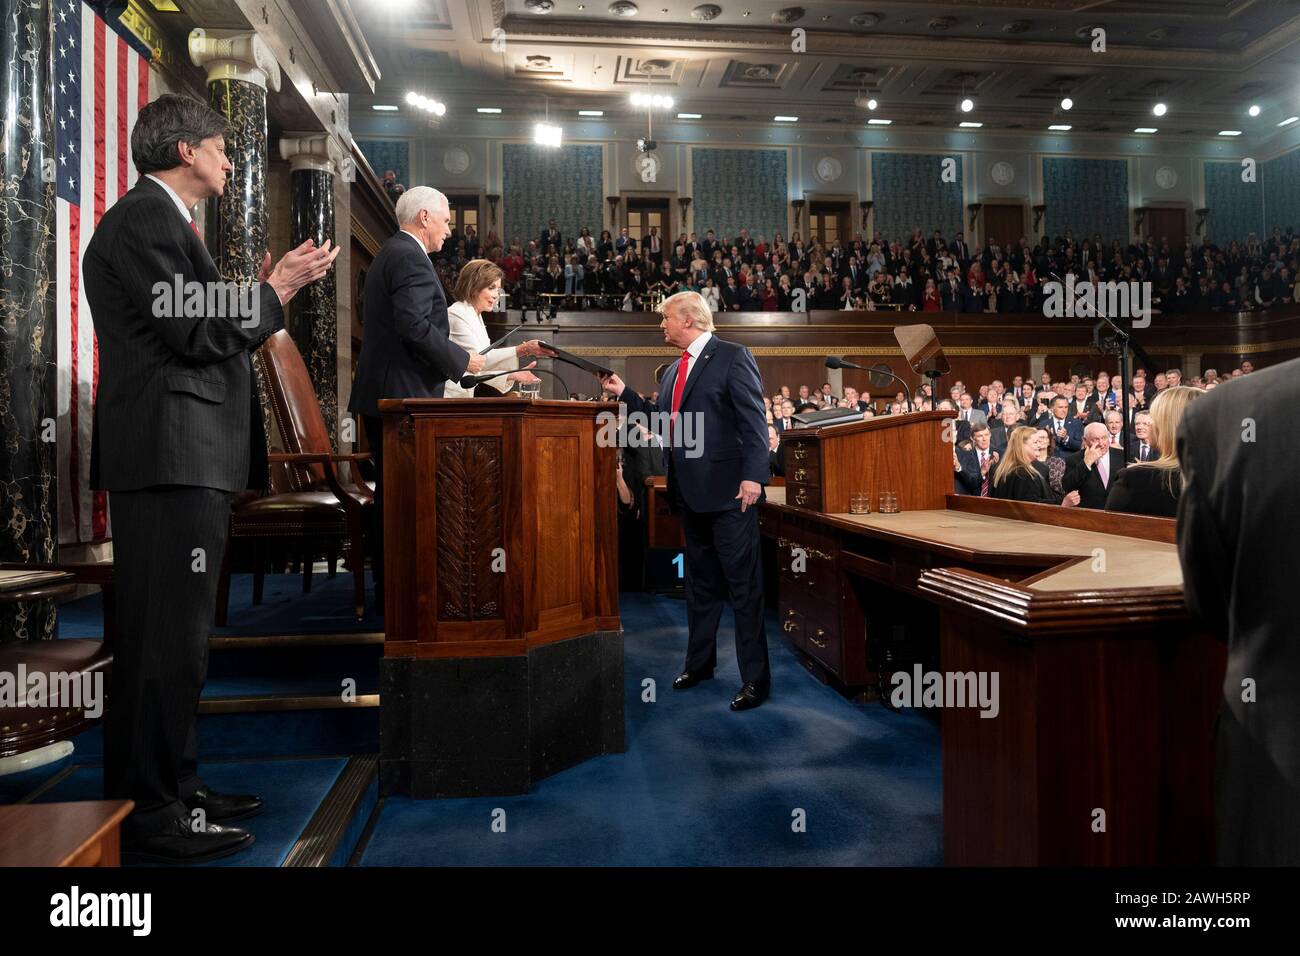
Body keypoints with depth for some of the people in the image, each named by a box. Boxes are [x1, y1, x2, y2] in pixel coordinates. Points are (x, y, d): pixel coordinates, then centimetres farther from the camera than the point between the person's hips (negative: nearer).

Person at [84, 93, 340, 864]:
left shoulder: (162, 220, 23)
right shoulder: (145, 218, -9)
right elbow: (196, 334, -17)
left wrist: (267, 292, 15)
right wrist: (275, 291, -5)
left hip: (186, 457, 11)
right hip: (169, 455, -11)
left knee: (178, 630, 15)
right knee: (168, 634, -7)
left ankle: (173, 785, 26)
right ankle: (149, 813, 3)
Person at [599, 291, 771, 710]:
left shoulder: (733, 357, -6)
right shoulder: (673, 372, 18)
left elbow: (753, 419, -13)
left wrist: (753, 475, -21)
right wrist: (625, 393, 12)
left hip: (728, 490, -8)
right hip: (690, 492, 8)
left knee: (744, 585, -2)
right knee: (700, 582, 18)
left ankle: (755, 678, 6)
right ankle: (700, 661, 31)